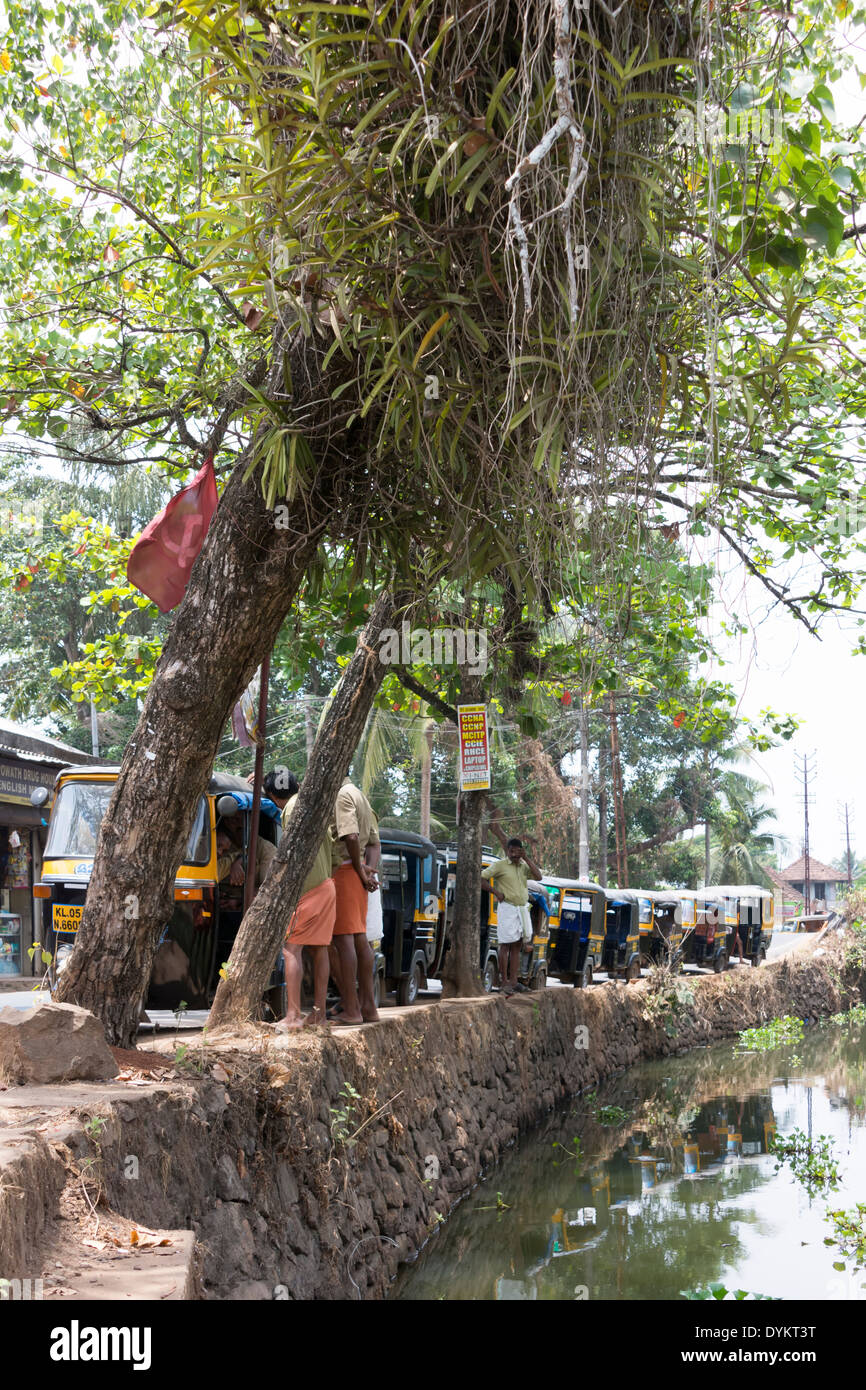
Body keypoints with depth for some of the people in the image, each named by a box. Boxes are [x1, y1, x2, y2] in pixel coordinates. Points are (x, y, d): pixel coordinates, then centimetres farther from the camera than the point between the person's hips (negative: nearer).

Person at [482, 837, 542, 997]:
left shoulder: (523, 866, 11)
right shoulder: (499, 865, -4)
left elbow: (538, 876, -4)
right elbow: (482, 878, -7)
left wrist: (526, 858, -6)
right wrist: (495, 892, -11)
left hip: (522, 909, 6)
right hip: (507, 908, -6)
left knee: (517, 946, 7)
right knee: (505, 945, -5)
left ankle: (513, 980, 11)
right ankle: (504, 982, -3)